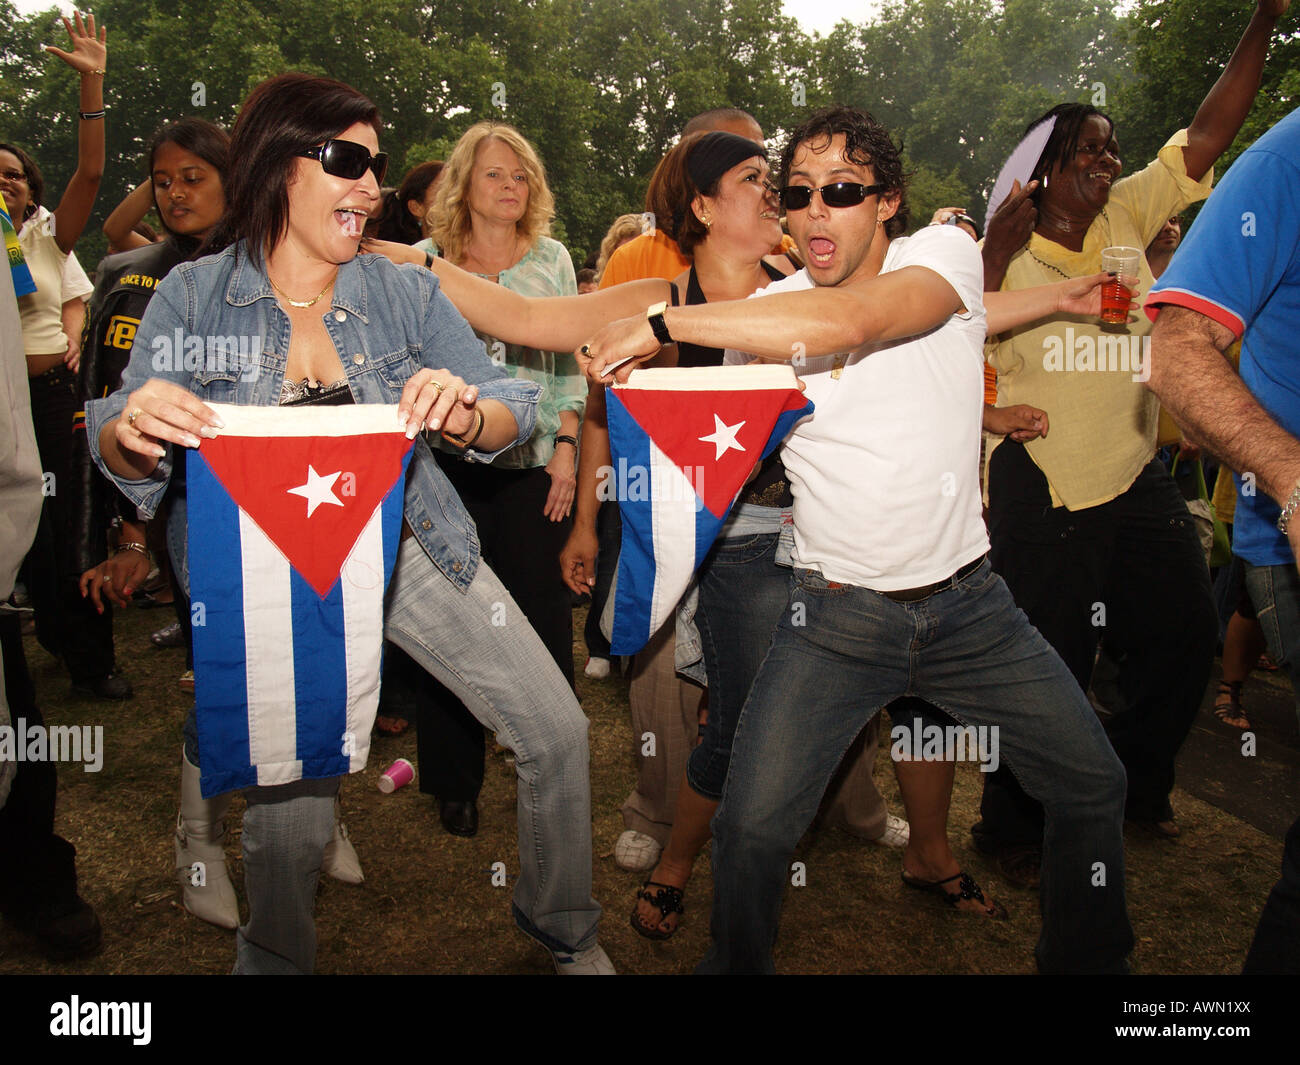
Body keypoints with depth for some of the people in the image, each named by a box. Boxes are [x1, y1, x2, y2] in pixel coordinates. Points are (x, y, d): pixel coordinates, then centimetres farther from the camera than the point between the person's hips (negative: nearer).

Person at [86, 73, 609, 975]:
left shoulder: (406, 293, -1)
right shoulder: (193, 297, -4)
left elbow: (515, 408, -7)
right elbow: (126, 459, -5)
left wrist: (464, 412, -31)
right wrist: (132, 428, -30)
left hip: (412, 549, 3)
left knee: (558, 734, 1)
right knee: (290, 824, -7)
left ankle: (562, 923, 29)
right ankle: (273, 960, 30)